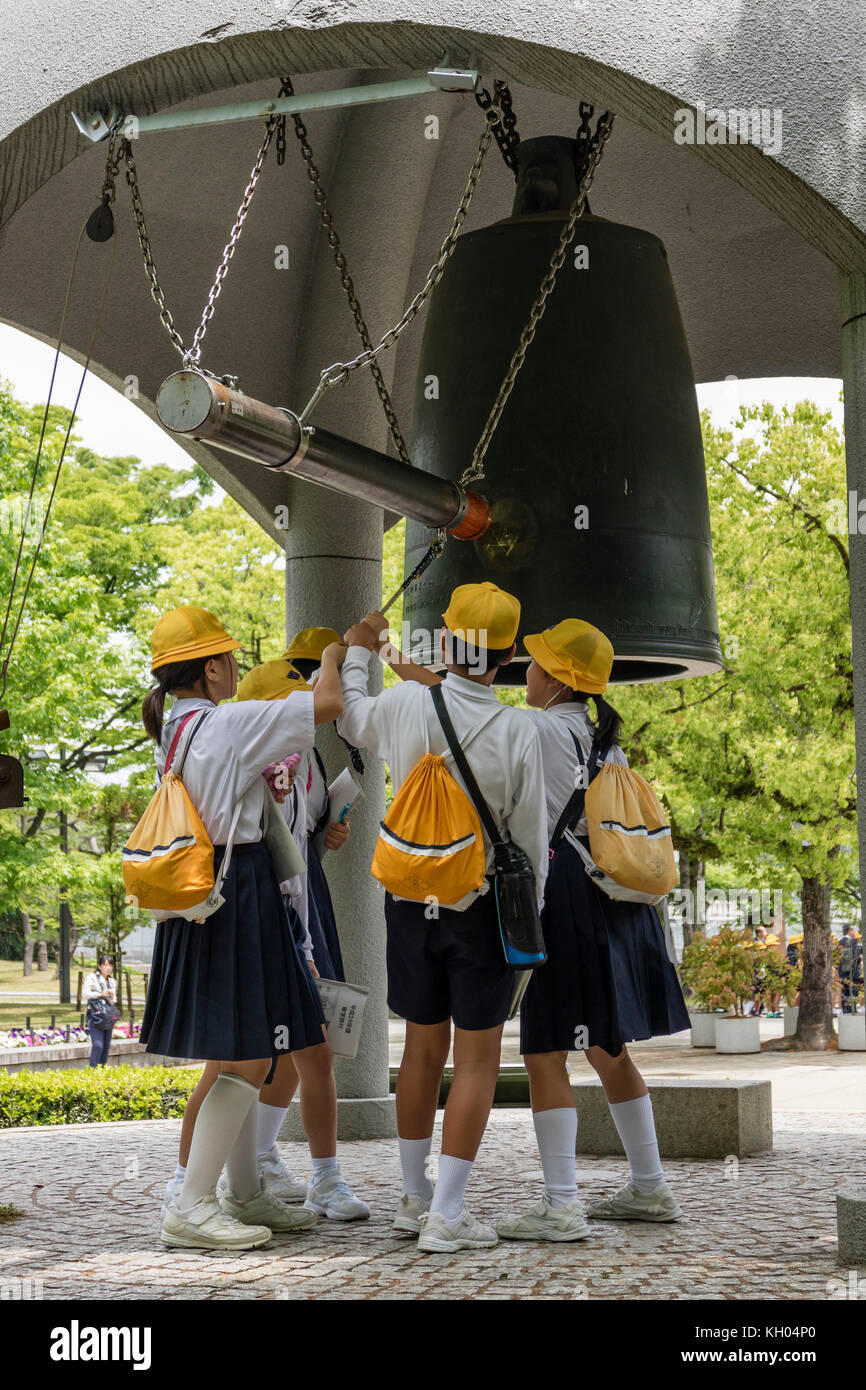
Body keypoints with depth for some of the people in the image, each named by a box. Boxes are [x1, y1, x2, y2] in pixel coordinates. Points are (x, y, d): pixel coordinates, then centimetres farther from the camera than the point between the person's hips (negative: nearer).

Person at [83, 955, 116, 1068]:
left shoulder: (112, 981, 16)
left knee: (106, 1047, 6)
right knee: (98, 1045, -18)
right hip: (95, 1015, -6)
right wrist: (100, 994, -18)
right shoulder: (92, 978, -1)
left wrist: (112, 997, -1)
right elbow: (84, 994, -10)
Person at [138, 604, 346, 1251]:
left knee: (235, 1053, 14)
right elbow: (327, 705, -14)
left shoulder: (173, 730, 13)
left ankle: (245, 1195, 21)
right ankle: (191, 1203, -7)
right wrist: (333, 655, 3)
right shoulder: (227, 723, -13)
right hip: (238, 891, -10)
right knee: (249, 1057, -7)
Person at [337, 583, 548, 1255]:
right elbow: (529, 841, -8)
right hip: (483, 904, -4)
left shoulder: (404, 704, -7)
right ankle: (446, 1215, 1)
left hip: (410, 899, 4)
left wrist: (355, 652, 36)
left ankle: (415, 1198, 27)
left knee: (423, 1050, 16)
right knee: (477, 1061, 3)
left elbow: (351, 717, 18)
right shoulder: (516, 731, -14)